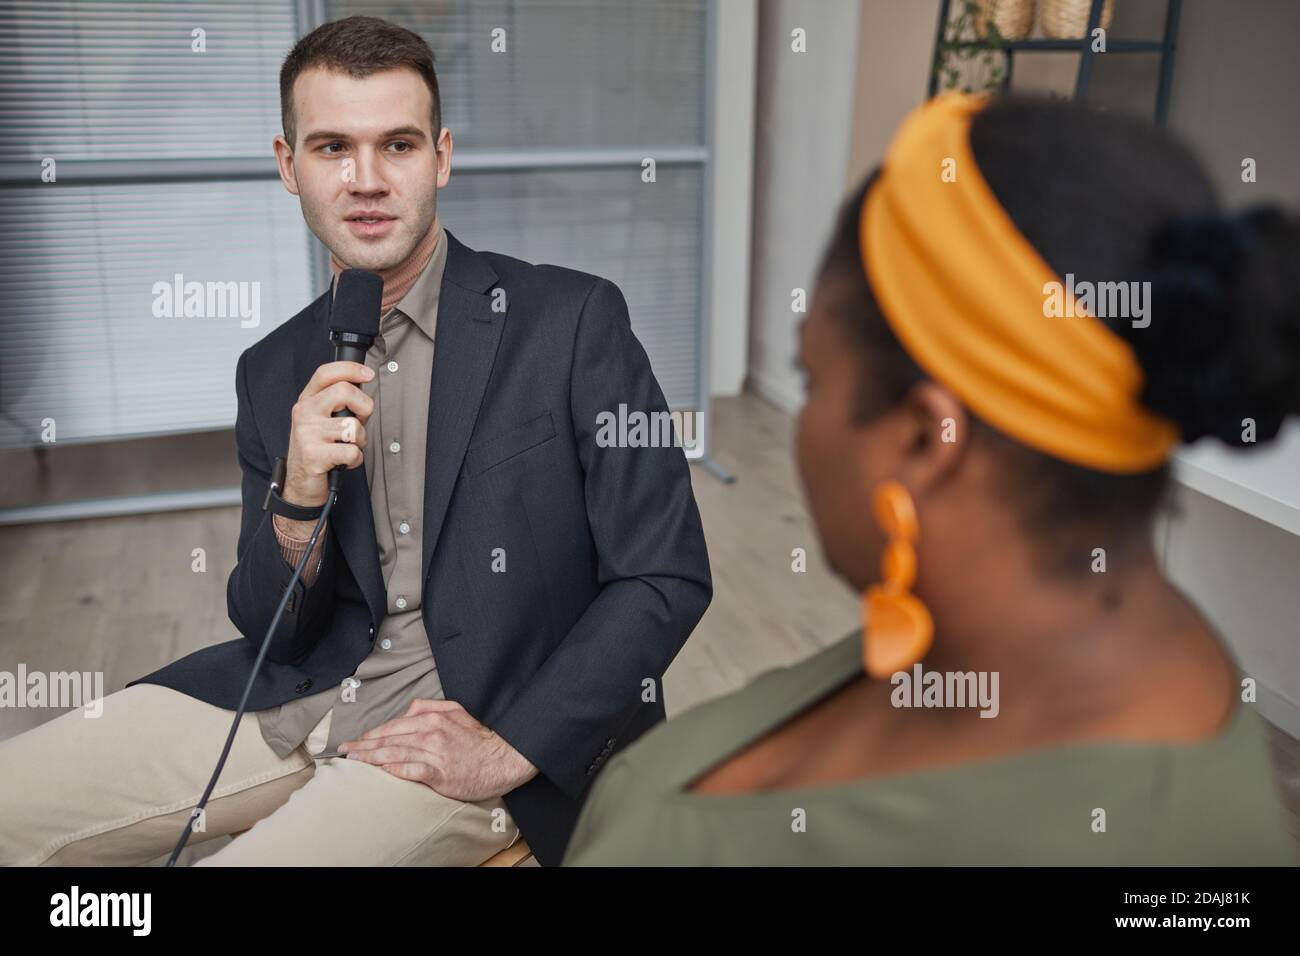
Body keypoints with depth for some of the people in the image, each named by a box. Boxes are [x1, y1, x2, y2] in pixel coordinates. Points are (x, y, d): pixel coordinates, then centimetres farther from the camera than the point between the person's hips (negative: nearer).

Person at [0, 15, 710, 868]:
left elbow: (669, 579, -9)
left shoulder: (574, 319, -8)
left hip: (484, 721, -4)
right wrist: (299, 502, -14)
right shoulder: (274, 371, 6)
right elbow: (270, 633, 7)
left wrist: (509, 749, -16)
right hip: (301, 698, 5)